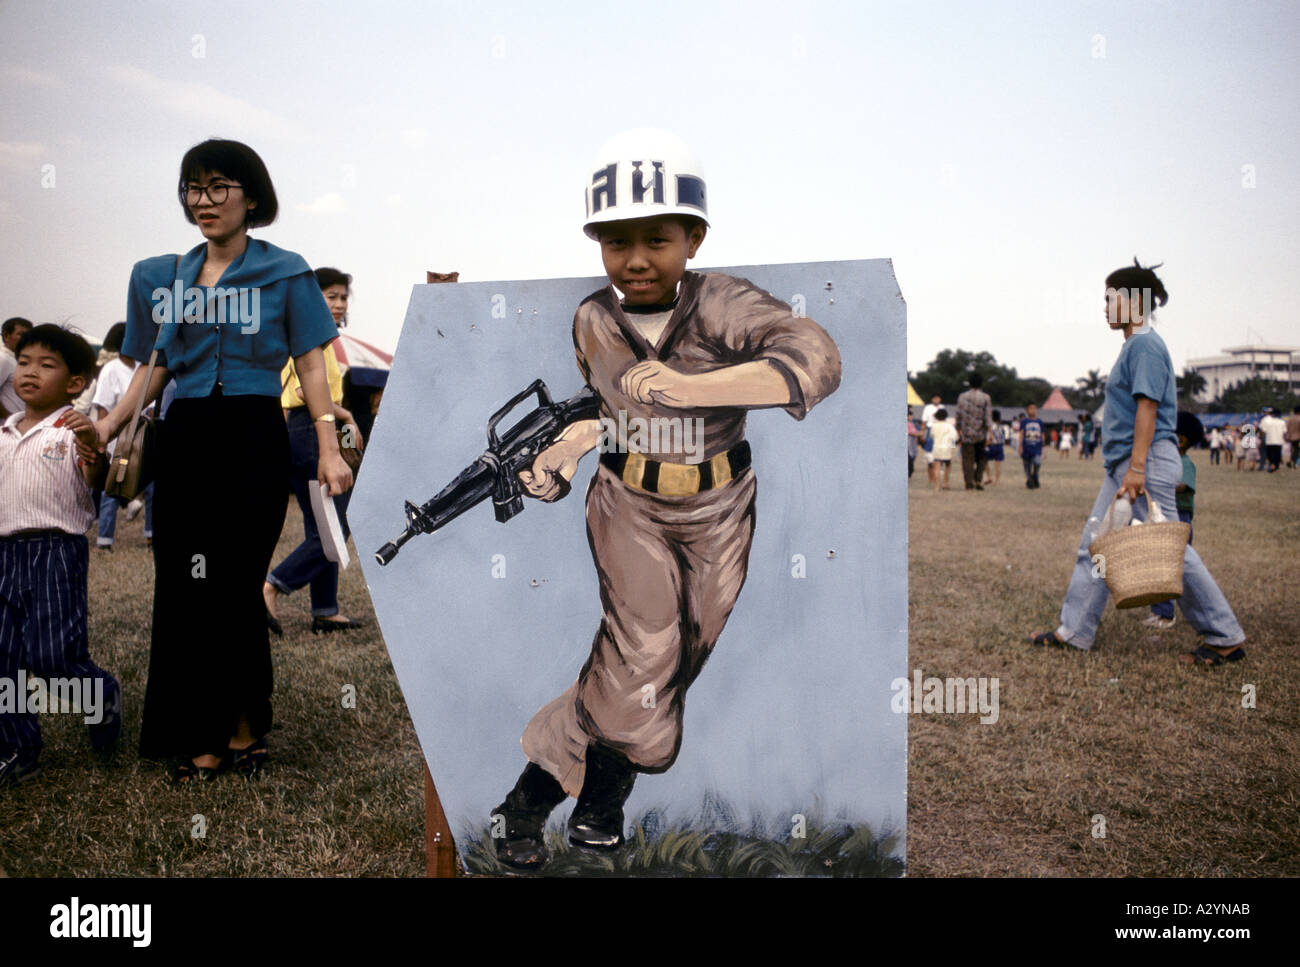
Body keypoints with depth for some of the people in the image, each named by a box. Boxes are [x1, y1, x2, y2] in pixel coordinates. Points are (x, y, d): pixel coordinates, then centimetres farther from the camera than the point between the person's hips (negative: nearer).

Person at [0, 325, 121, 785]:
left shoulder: (72, 430, -4)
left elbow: (95, 480, -19)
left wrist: (92, 442, -36)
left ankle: (103, 695, 21)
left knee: (53, 655, -11)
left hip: (56, 552, -7)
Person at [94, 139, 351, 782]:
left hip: (253, 439, -4)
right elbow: (154, 367, 17)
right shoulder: (157, 276, 15)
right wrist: (106, 427, 3)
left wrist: (329, 450, -9)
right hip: (184, 439, 4)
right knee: (183, 588, 3)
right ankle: (202, 738, 16)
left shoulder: (284, 272, 3)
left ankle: (244, 723, 17)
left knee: (234, 585, -3)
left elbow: (310, 365, 0)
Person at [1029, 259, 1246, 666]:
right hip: (1123, 463, 10)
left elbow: (1148, 407, -20)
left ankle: (1227, 638, 9)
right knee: (1095, 544, 10)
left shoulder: (1146, 345, -13)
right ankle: (1075, 631, 16)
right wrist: (1124, 467, 20)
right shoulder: (1133, 345, 16)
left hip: (1148, 461, -10)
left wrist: (1136, 468, -23)